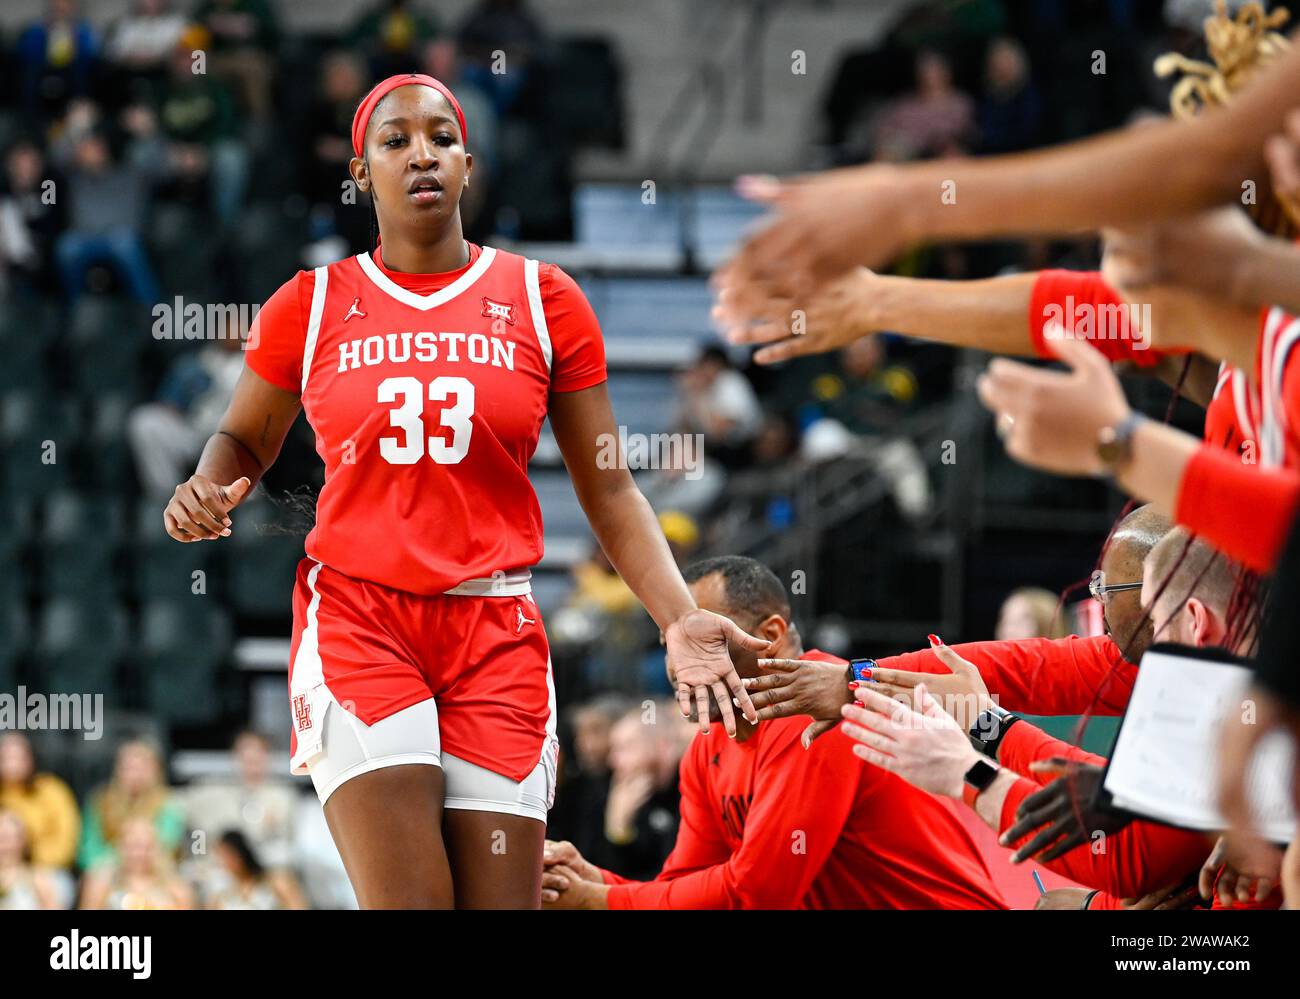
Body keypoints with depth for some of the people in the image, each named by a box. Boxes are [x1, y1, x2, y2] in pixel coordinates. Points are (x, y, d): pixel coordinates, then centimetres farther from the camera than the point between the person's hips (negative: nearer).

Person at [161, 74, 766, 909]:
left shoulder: (544, 300, 6)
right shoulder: (310, 306, 6)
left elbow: (609, 490, 7)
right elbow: (244, 442, 20)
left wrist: (680, 619, -6)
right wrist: (207, 494, -3)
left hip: (496, 636, 1)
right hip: (357, 621, -1)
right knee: (407, 902, -18)